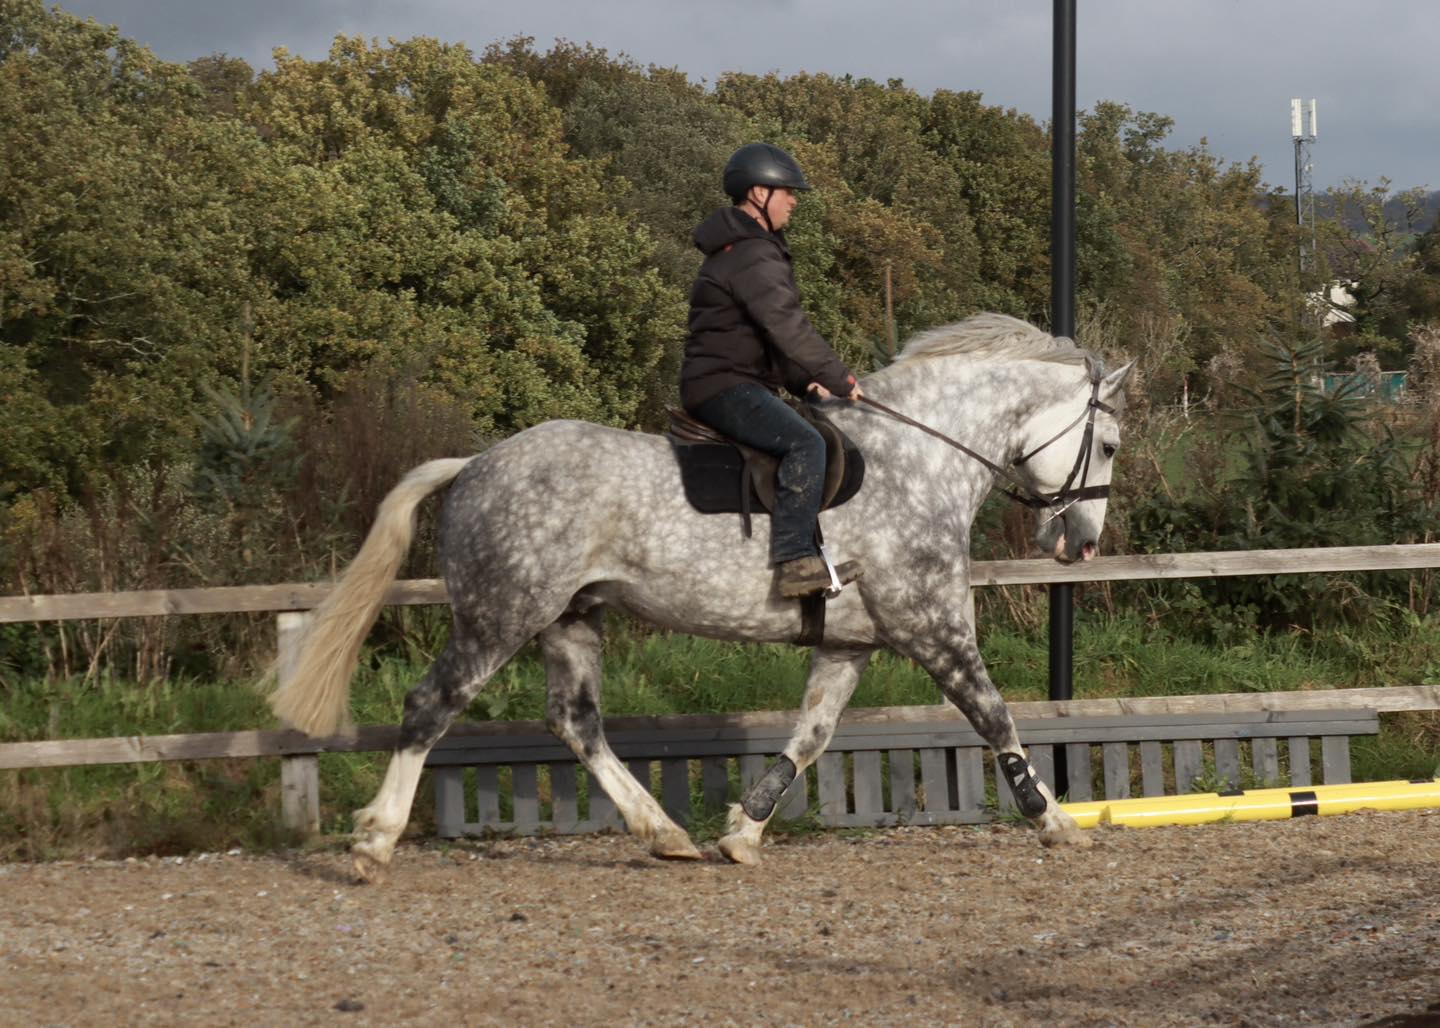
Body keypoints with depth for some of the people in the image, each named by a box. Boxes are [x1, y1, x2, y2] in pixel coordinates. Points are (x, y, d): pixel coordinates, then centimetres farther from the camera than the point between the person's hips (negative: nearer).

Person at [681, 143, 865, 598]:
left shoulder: (751, 249, 22)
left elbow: (777, 329, 25)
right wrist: (841, 381, -13)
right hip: (725, 386, -12)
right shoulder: (751, 256, -15)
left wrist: (805, 382, 12)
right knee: (805, 443, -29)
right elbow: (788, 328, -20)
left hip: (740, 383, 12)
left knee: (822, 436, 19)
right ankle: (795, 559, -37)